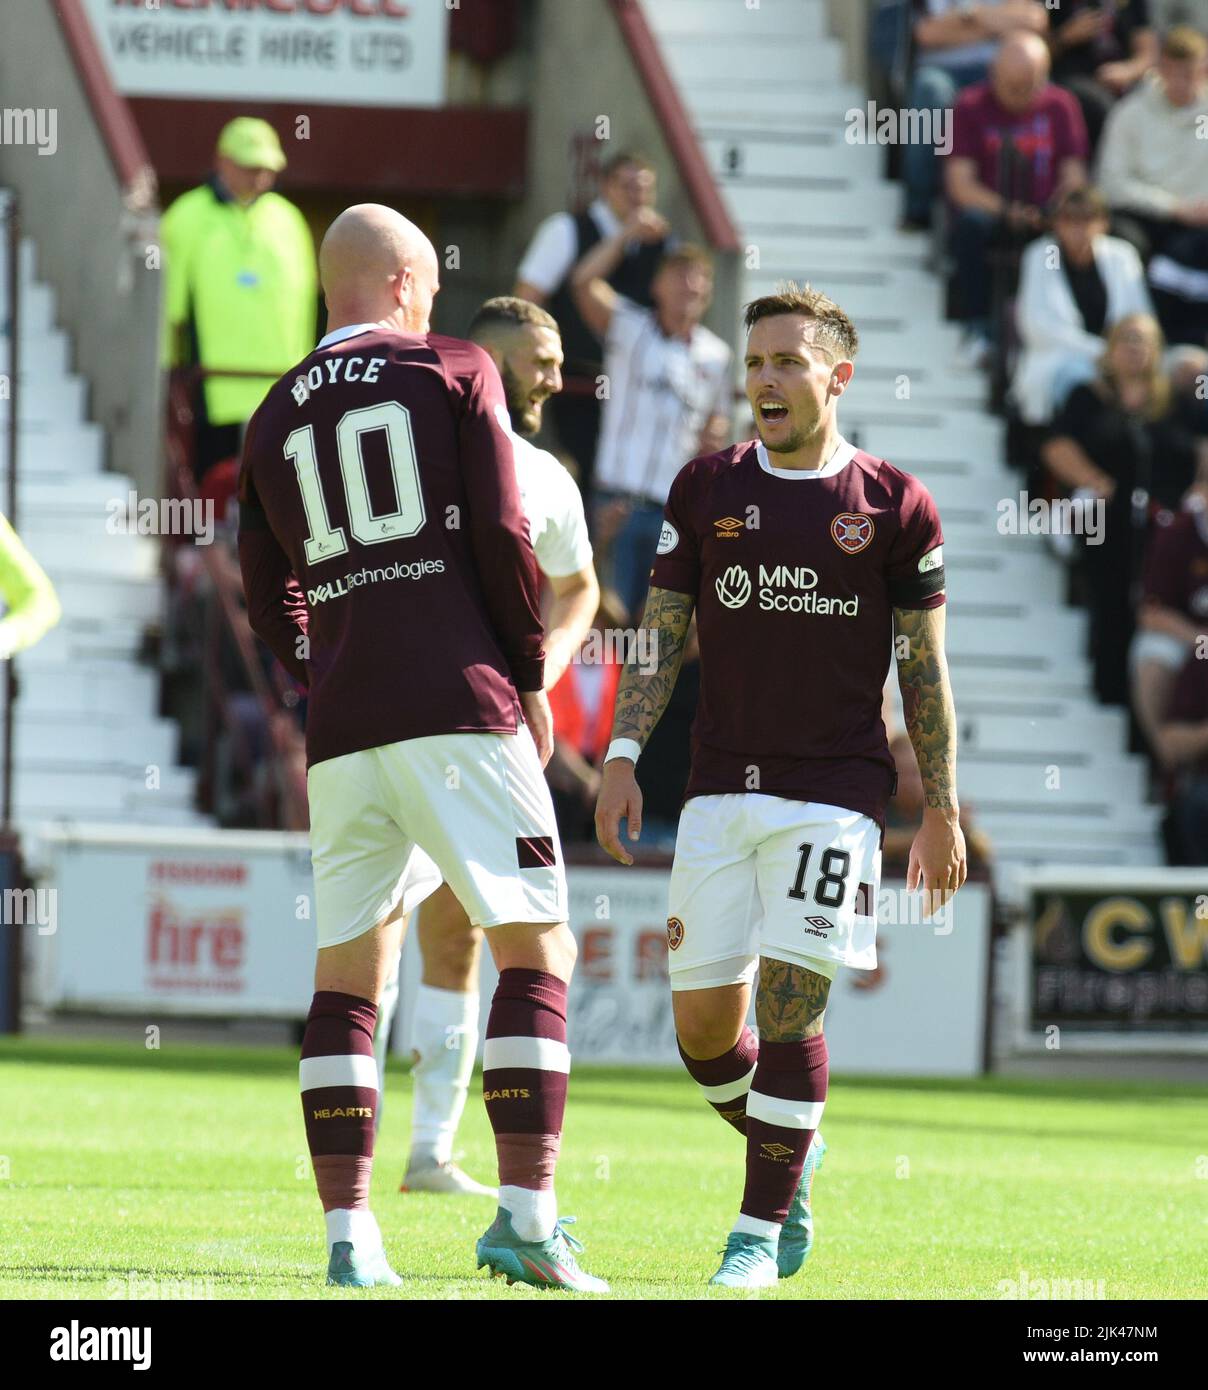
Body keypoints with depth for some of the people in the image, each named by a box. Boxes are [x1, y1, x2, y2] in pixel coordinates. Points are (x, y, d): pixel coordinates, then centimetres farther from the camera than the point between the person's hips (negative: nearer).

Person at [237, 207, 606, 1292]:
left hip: (342, 727, 5)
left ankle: (348, 1232, 2)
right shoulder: (453, 375, 4)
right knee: (537, 954, -2)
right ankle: (526, 1214, -13)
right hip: (460, 704, -5)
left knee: (347, 973, 8)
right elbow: (502, 541, -3)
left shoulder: (275, 421, 16)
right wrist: (532, 682, 6)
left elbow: (271, 606, 15)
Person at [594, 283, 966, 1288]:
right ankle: (789, 1160, 29)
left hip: (834, 793, -3)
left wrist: (943, 809, 3)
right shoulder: (707, 489, 8)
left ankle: (760, 1229, -4)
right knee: (703, 1025, 1)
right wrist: (623, 756, 0)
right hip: (722, 790, 3)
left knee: (789, 1003, -12)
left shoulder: (894, 505, 1)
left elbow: (925, 668, 5)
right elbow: (663, 636, 10)